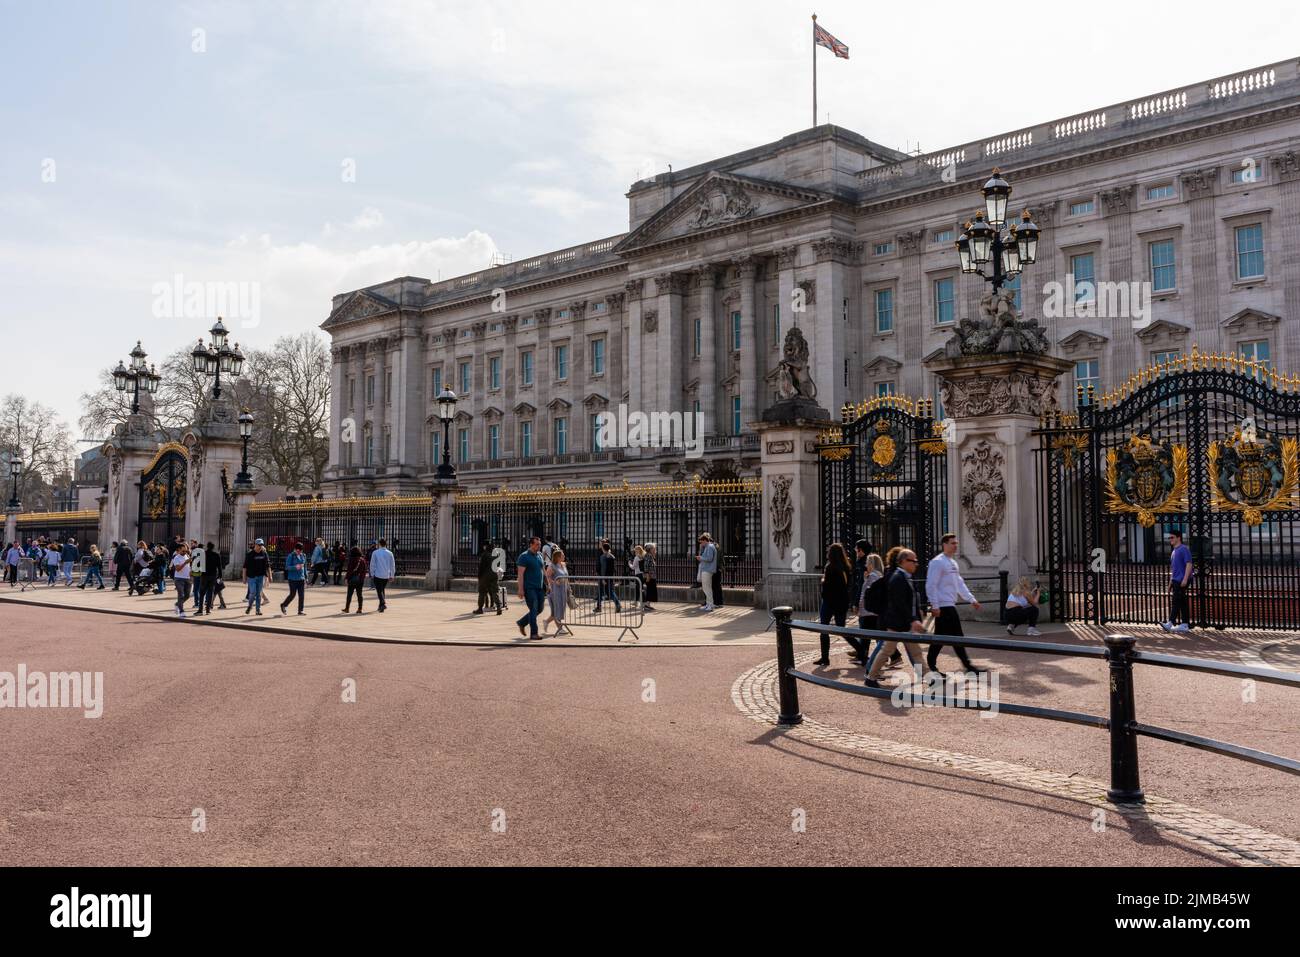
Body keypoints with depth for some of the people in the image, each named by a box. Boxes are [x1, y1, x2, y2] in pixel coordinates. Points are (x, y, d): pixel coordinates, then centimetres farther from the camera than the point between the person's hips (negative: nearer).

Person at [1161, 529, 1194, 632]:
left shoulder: (1184, 549, -8)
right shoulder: (1173, 552, 21)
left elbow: (1189, 564, -16)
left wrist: (1185, 579, -23)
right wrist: (1170, 583, 22)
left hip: (1181, 581, -9)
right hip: (1175, 580, 9)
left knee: (1176, 601, -14)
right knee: (1183, 603, 8)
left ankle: (1170, 623, -19)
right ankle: (1184, 624, 9)